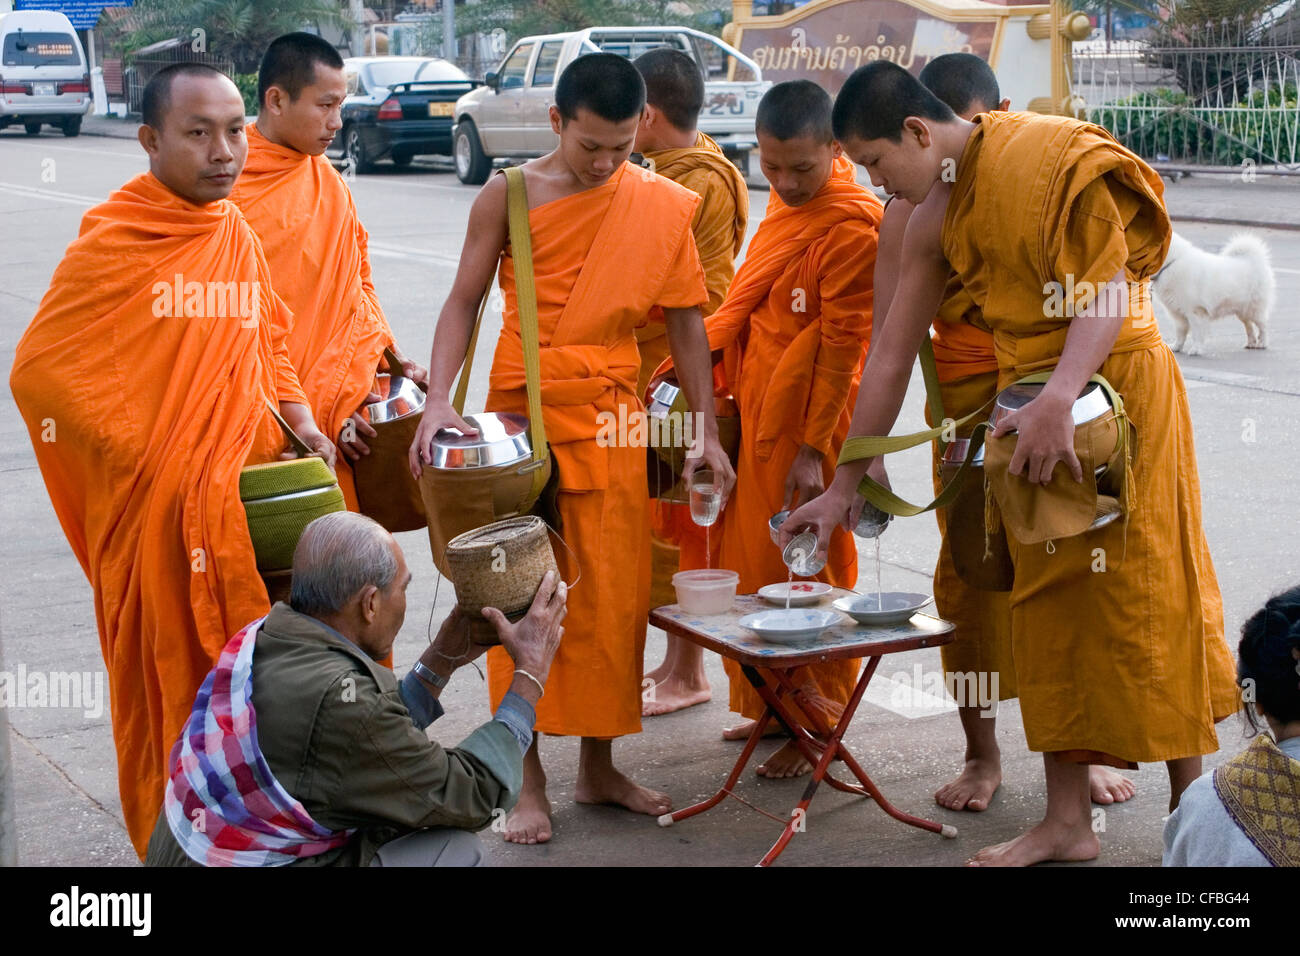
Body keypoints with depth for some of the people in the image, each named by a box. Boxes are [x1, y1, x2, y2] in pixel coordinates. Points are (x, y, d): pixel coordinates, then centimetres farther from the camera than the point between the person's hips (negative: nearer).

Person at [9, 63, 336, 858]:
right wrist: (140, 456, -12)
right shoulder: (113, 242, -12)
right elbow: (40, 369, -13)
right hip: (159, 505, -6)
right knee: (172, 683, 6)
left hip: (246, 497, 6)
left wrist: (298, 420, 5)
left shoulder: (236, 234, 8)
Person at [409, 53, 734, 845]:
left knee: (614, 597, 7)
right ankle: (530, 782, 12)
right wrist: (439, 398, -15)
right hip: (521, 416, -2)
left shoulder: (663, 207, 0)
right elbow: (464, 303, -1)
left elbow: (687, 323, 5)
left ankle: (598, 768, 23)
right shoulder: (510, 196, -4)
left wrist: (708, 432, 3)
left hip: (611, 422, 2)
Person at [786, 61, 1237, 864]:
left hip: (1116, 387, -7)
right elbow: (891, 356, 13)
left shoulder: (1050, 156, -14)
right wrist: (844, 485, 15)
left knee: (1144, 598, -3)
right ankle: (1069, 821, 17)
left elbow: (1110, 293, -19)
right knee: (1047, 602, 8)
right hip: (1030, 407, 7)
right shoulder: (935, 219, 8)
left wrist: (1059, 402, -32)